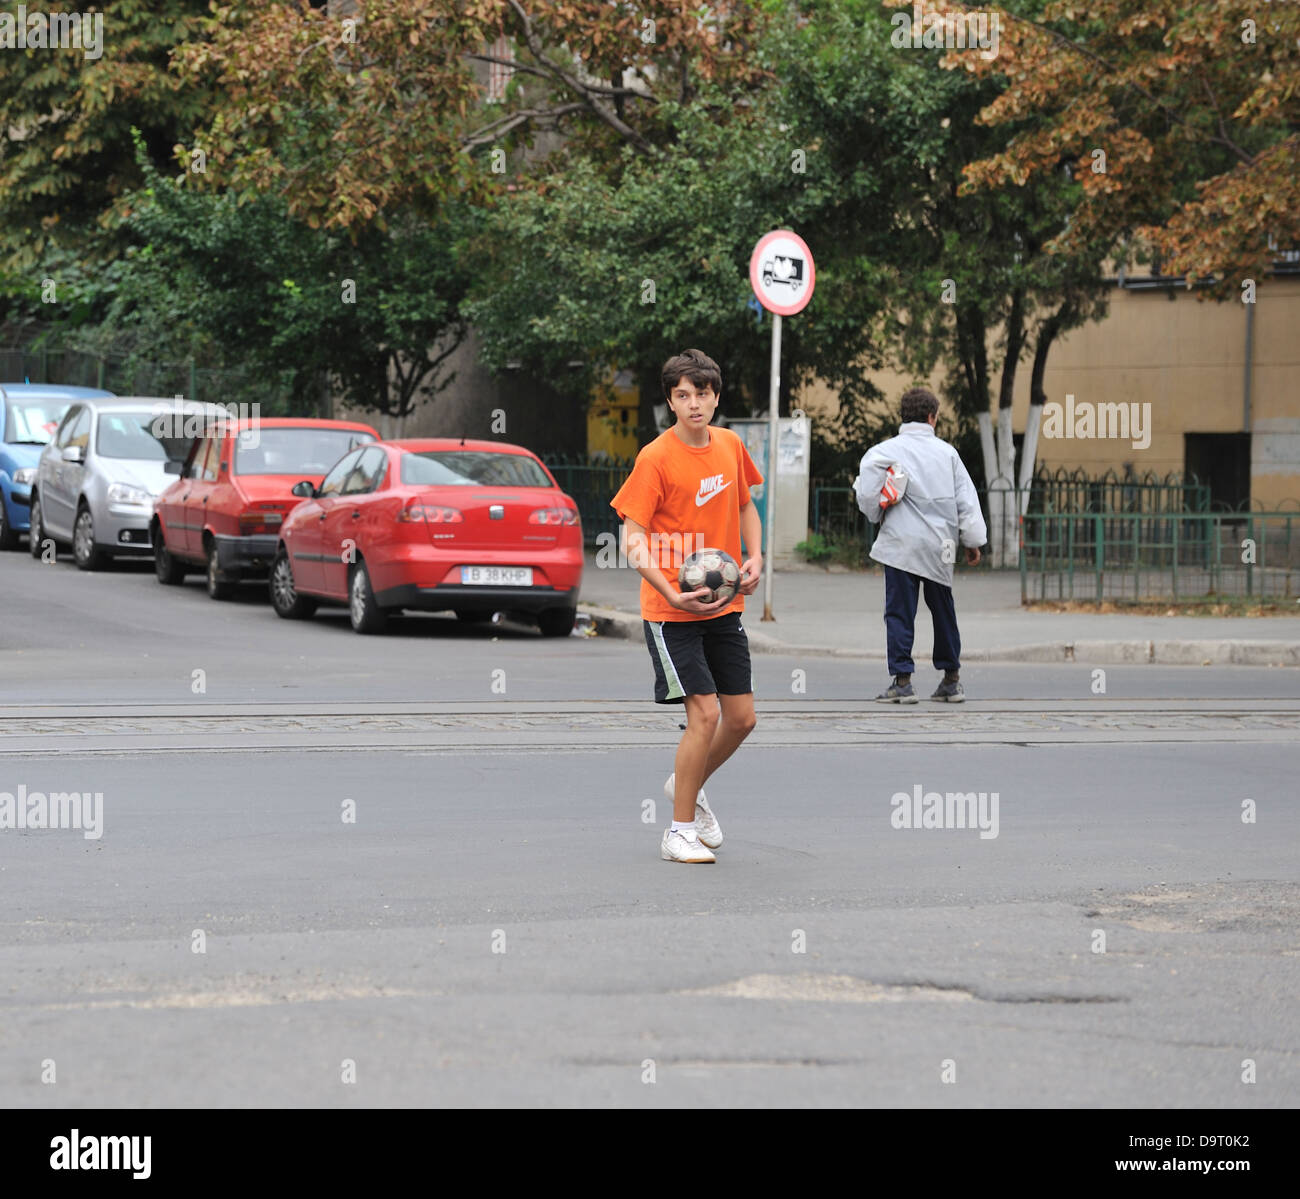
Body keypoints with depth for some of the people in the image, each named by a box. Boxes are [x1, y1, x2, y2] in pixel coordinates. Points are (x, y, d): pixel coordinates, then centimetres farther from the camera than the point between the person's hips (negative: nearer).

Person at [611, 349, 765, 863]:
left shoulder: (730, 446, 5)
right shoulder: (655, 458, -14)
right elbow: (633, 538, -15)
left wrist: (754, 556, 3)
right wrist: (673, 595, -26)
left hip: (724, 606, 6)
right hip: (671, 609, -6)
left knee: (741, 718, 7)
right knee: (705, 713, -14)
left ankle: (686, 785, 35)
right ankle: (680, 832, -1)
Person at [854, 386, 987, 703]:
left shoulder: (885, 451, -3)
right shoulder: (946, 452, 6)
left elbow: (867, 494, -8)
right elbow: (966, 499, 7)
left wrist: (878, 517, 14)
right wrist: (972, 540, 14)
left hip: (901, 543, -3)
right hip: (939, 545, 3)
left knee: (899, 612, 0)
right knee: (943, 609, 14)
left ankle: (902, 680, -6)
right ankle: (951, 679, 19)